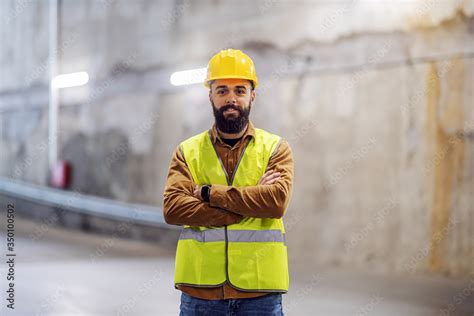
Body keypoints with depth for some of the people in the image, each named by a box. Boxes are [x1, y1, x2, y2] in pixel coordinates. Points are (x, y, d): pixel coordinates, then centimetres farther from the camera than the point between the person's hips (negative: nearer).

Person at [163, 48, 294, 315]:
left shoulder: (276, 149, 5)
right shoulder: (188, 152, 7)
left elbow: (277, 201, -14)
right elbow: (173, 208, -10)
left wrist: (209, 193, -11)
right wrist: (251, 199, -13)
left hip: (259, 291, -1)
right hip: (200, 291, 1)